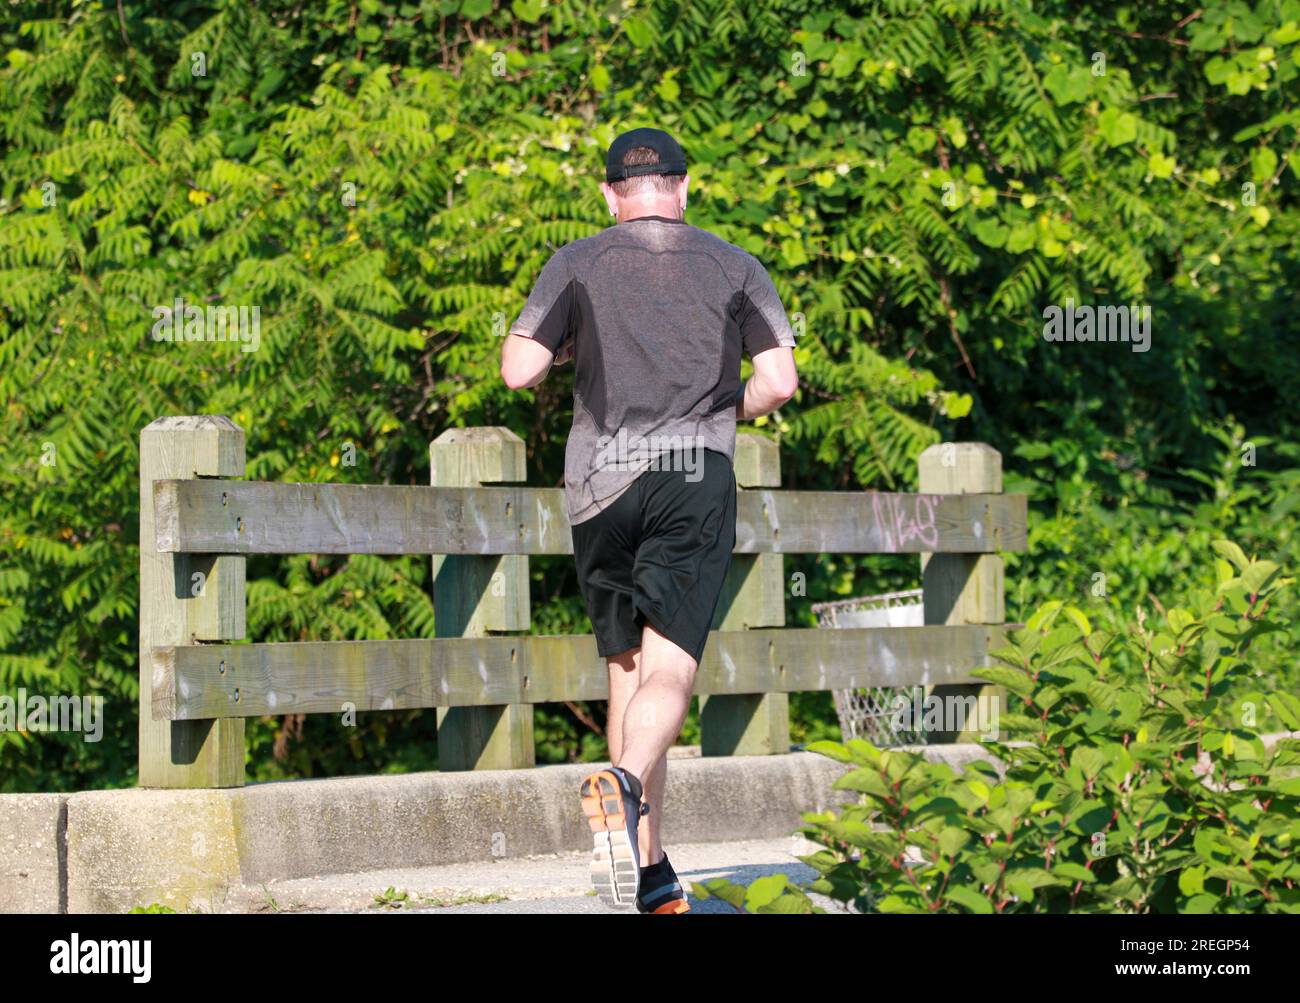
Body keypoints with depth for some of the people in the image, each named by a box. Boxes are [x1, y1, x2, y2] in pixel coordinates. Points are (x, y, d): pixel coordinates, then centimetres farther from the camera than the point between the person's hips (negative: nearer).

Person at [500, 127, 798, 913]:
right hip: (695, 473, -1)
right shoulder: (734, 267, 11)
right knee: (670, 667, -9)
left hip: (600, 484, 1)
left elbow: (519, 370, 1)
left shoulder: (578, 265, 10)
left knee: (627, 665, 11)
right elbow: (780, 383, 2)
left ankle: (650, 873, 8)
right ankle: (625, 784, -41)